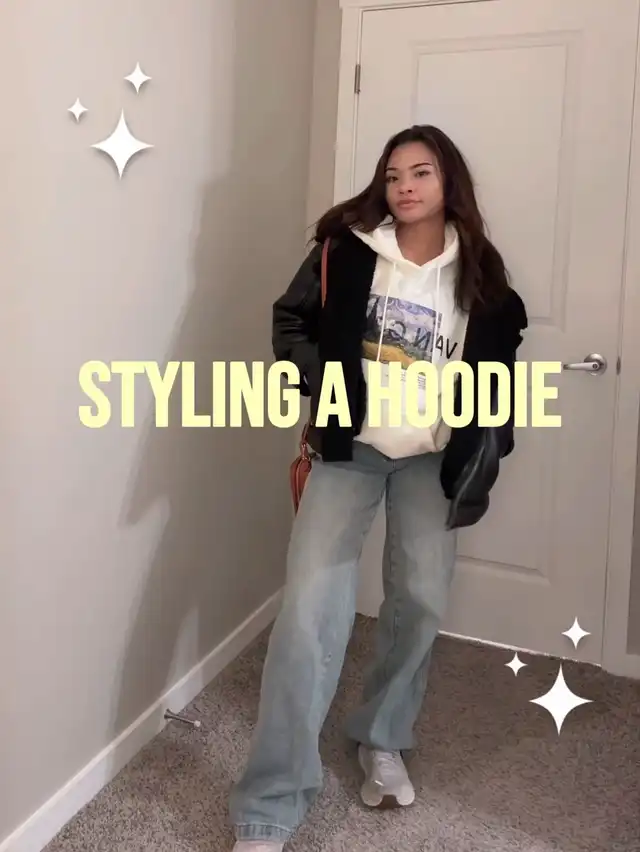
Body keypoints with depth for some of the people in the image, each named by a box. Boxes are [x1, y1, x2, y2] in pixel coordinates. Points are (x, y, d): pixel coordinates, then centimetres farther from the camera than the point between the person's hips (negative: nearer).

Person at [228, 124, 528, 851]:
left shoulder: (479, 274, 1)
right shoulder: (347, 251, -4)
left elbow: (496, 372, 9)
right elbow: (291, 319, 3)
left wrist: (481, 460, 2)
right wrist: (319, 387, -13)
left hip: (432, 458, 3)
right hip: (348, 446, -2)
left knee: (420, 602, 6)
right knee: (311, 606, -12)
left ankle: (381, 740, 35)